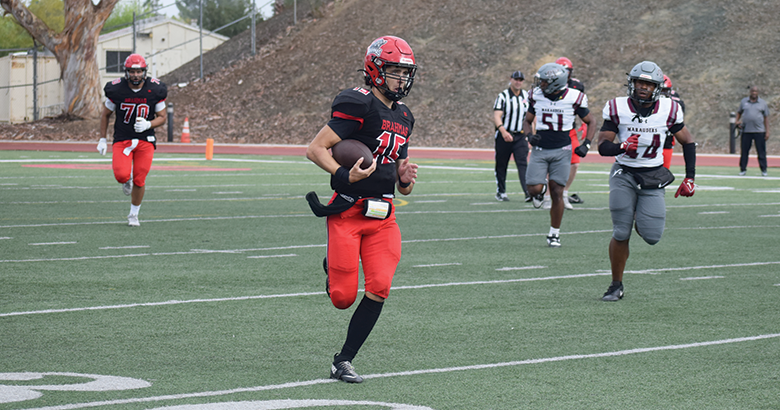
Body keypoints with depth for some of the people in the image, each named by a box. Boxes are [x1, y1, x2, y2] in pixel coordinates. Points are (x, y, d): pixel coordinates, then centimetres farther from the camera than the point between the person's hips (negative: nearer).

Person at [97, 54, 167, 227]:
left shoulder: (155, 90, -8)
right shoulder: (116, 89, -8)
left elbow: (162, 117, 2)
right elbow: (105, 115, 6)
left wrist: (148, 125, -19)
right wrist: (102, 140, 5)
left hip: (145, 141, 0)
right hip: (122, 140, 0)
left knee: (139, 180, -2)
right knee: (121, 175, -20)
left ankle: (134, 215, 20)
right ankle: (127, 180, 20)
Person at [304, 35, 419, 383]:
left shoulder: (403, 116, 16)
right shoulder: (358, 104, -10)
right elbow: (315, 149, -13)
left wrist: (404, 180, 3)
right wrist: (344, 176, -27)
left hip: (382, 217, 6)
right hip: (348, 211, -6)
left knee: (378, 289, -8)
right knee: (343, 298, -5)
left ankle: (343, 362, 4)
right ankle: (333, 269, 33)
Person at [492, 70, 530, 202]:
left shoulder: (526, 96, 6)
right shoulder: (503, 96, -9)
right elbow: (497, 116, -20)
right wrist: (503, 131, -37)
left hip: (520, 136, 2)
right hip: (503, 136, -2)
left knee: (523, 164, -10)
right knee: (501, 165, 7)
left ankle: (528, 192, -19)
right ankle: (500, 192, 22)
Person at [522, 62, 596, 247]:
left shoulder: (574, 98, -8)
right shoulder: (536, 96, -1)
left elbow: (590, 123, 5)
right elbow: (527, 121, 13)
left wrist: (586, 144, -9)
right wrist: (529, 135, -8)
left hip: (561, 151, -2)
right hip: (539, 150, 2)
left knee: (557, 193, -3)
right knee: (534, 189, -11)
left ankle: (554, 234, 9)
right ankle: (541, 190, 27)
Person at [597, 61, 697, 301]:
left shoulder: (669, 110, -4)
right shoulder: (617, 109, -7)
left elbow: (688, 142, 8)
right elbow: (603, 146, -8)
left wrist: (690, 178, 2)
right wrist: (622, 147, -30)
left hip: (653, 176, 1)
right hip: (624, 174, -1)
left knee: (652, 237, -11)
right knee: (620, 234, -8)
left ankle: (641, 222, 27)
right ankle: (616, 286, 10)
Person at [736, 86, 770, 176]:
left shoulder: (763, 103, 6)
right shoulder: (744, 101, 10)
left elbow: (766, 118, 7)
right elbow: (739, 112, 23)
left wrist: (767, 131, 1)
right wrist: (737, 121, 3)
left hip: (759, 131, -1)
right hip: (746, 131, 1)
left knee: (761, 151, -2)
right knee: (744, 151, 2)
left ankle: (763, 170, 4)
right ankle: (743, 169, 10)